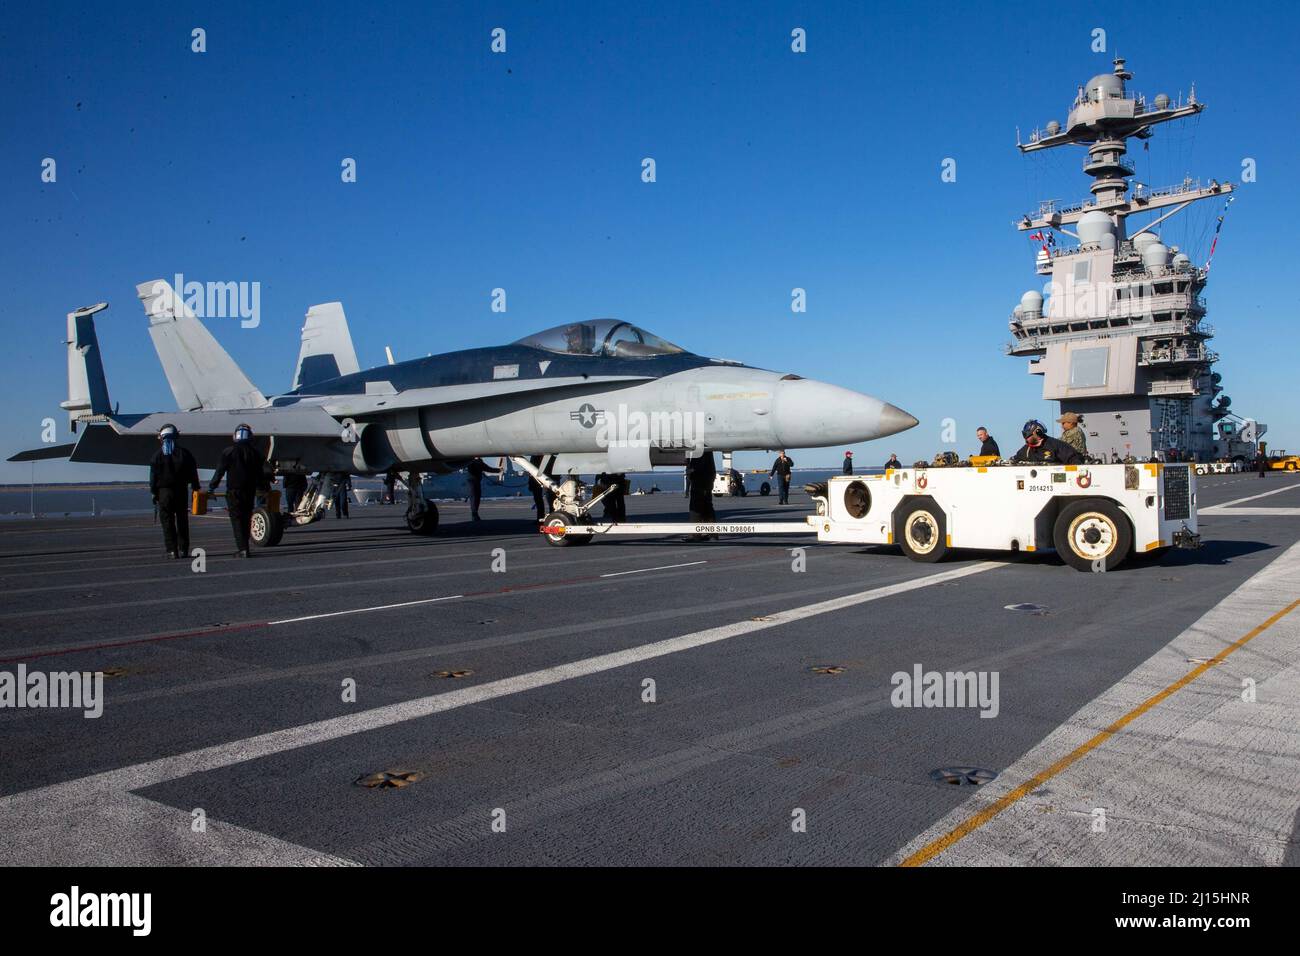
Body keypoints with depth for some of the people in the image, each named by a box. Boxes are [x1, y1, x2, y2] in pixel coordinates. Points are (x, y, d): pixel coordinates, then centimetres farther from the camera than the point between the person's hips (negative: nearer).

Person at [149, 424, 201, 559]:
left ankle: (172, 551, -4)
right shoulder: (184, 453, 2)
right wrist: (196, 487, 12)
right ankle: (183, 550, 8)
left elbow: (153, 476, -2)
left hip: (164, 492, -2)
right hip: (182, 491, 2)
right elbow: (193, 473, 5)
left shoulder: (158, 455, -4)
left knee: (168, 522, 0)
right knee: (182, 521, 8)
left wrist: (154, 492, 4)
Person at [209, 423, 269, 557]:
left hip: (234, 491, -4)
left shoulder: (229, 451, -6)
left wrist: (212, 486, 2)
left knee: (237, 519, -3)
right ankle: (244, 547, 18)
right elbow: (260, 474, 11)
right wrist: (265, 487, 24)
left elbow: (220, 471, -6)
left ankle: (242, 549, -12)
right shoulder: (254, 452, 5)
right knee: (246, 519, 12)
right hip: (250, 491, 4)